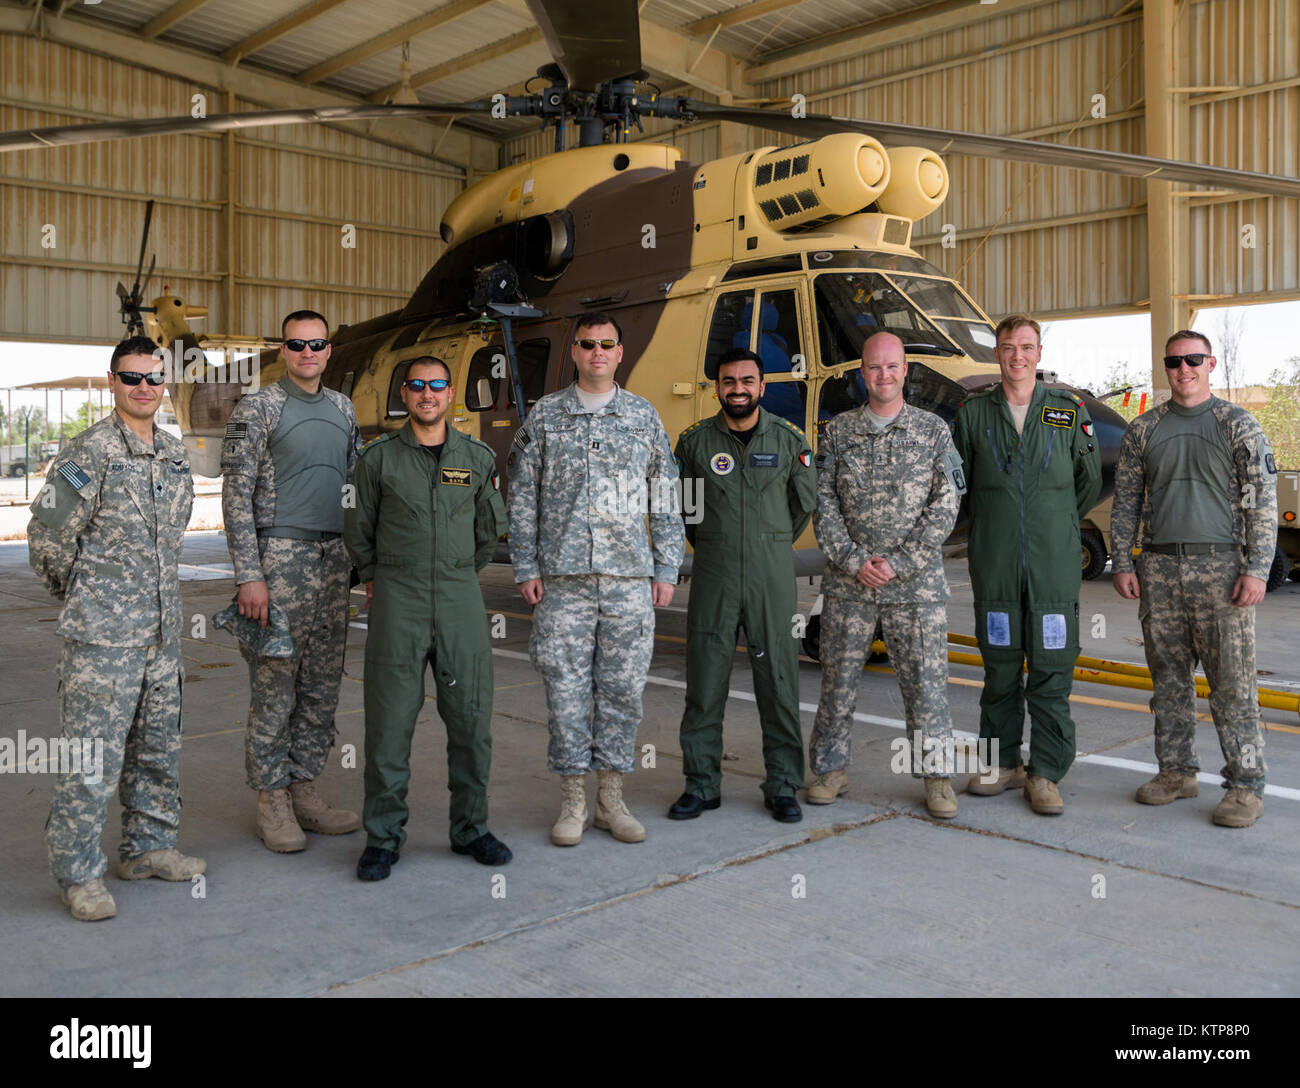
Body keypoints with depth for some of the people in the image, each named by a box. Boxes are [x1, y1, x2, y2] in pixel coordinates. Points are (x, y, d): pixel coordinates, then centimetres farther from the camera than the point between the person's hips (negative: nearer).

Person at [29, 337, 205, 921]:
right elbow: (47, 534, -7)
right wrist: (82, 597, 4)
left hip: (162, 628, 7)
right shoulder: (90, 451, -10)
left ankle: (148, 846, 29)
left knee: (158, 746, 15)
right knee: (93, 754, -4)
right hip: (103, 633, -7)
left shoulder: (175, 452, 12)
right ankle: (78, 873, 8)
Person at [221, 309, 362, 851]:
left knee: (323, 685, 8)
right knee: (275, 683, -3)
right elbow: (237, 496, -8)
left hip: (334, 558, 6)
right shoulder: (256, 410, -3)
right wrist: (249, 576, -15)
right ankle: (272, 801, 9)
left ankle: (304, 790, 19)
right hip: (280, 557, -6)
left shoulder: (341, 407, 15)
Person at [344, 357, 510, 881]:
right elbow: (357, 529, 12)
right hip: (397, 602, -2)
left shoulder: (479, 458, 8)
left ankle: (471, 827, 19)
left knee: (471, 719, 4)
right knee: (390, 721, 0)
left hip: (461, 600, 2)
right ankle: (383, 835, 12)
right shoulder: (378, 458, 3)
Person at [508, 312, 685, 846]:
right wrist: (526, 569, 0)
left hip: (630, 579, 1)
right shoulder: (545, 415, 8)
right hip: (563, 577, -1)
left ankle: (612, 797, 16)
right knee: (566, 688, 1)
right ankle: (572, 800, 13)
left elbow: (665, 499, 11)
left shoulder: (644, 416, 10)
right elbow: (523, 497, 7)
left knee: (623, 687, 4)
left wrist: (666, 569, 5)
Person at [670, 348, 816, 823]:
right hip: (713, 573, 0)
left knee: (778, 680, 2)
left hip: (772, 574, 0)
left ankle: (783, 787, 13)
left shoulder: (789, 440, 4)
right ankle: (701, 784, 14)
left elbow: (805, 504, 14)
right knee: (705, 681, 3)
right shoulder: (695, 441, 3)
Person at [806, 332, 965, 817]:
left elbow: (946, 506, -2)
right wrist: (853, 561, -9)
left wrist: (899, 564, -10)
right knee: (838, 677, 7)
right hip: (848, 581, 1)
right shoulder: (837, 431, 7)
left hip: (916, 582, -1)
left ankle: (937, 775, 16)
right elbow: (823, 502, 3)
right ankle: (830, 769, 22)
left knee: (925, 680, 2)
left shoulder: (933, 430, 4)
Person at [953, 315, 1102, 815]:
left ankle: (1045, 773, 8)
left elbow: (1090, 479, 15)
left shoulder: (1069, 410, 5)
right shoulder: (973, 412, 5)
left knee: (1052, 669, -1)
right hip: (994, 563, 1)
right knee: (1000, 666, 8)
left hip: (1053, 562, 0)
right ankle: (1002, 763, 20)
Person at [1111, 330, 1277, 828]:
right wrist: (1123, 564, 5)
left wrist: (1256, 570, -9)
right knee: (1168, 678, 9)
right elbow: (1126, 502, 12)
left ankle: (1245, 785, 5)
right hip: (1159, 569, 3)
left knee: (1232, 682, -3)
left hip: (1220, 567, -3)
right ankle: (1177, 771, 21)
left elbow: (1263, 503, -1)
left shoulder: (1238, 425, 2)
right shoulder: (1142, 430, 10)